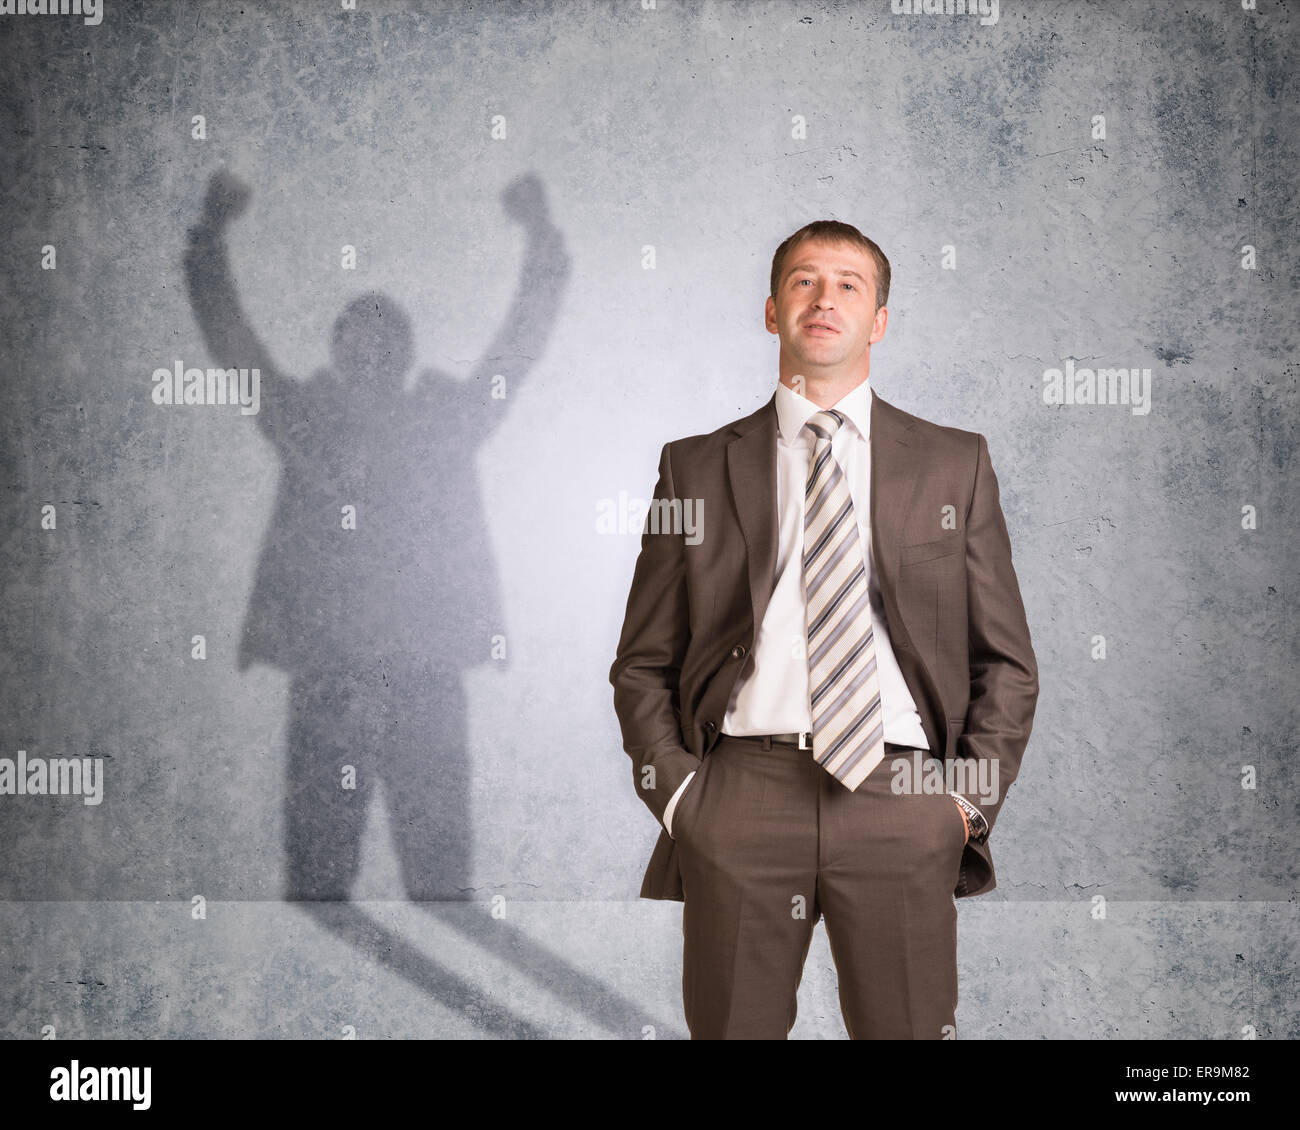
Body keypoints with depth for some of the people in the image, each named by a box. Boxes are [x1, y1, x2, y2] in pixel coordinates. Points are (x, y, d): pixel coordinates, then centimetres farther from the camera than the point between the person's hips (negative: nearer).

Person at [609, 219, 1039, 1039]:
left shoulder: (955, 463, 12)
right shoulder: (697, 467, 11)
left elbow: (1009, 662, 12)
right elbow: (643, 664, 11)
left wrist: (967, 801, 1)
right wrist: (678, 796, 0)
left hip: (899, 796, 0)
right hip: (742, 791, 0)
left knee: (912, 1030, 4)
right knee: (731, 1030, 6)